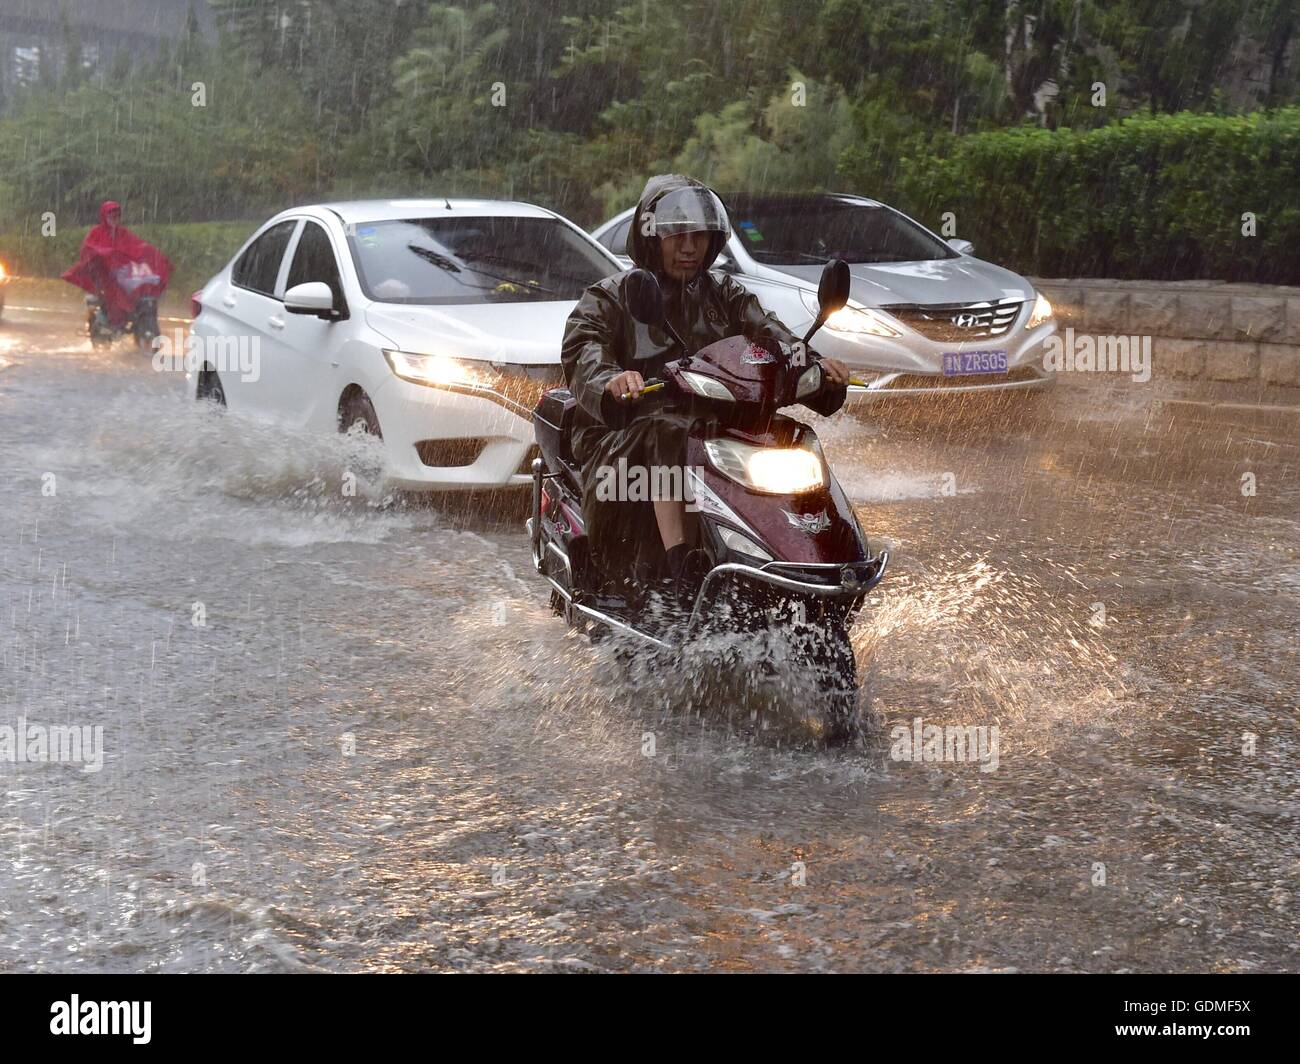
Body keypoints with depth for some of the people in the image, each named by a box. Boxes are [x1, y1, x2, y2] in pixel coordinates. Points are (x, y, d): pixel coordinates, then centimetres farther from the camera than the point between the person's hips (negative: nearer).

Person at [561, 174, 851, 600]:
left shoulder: (725, 295, 20)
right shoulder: (610, 298, 6)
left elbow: (769, 334, 2)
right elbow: (582, 348, -14)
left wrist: (814, 364, -21)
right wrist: (611, 378, -40)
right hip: (626, 433, -4)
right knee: (668, 434, -37)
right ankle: (676, 572, -46)